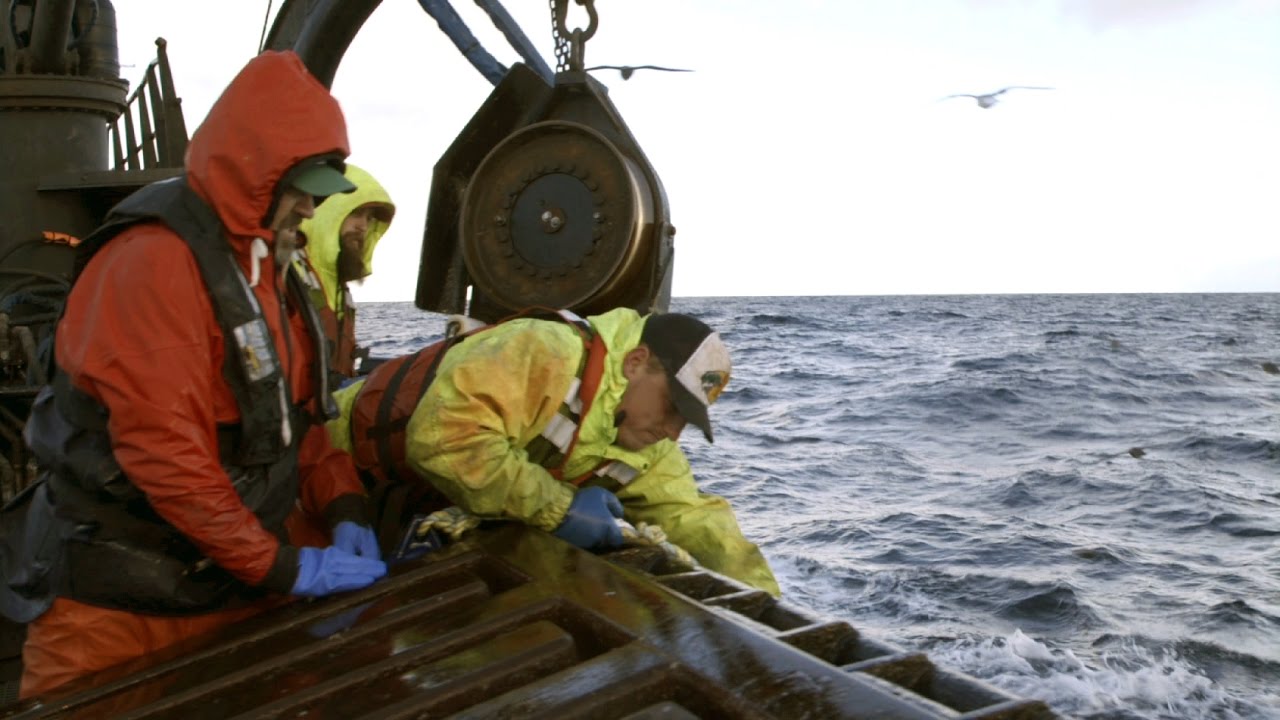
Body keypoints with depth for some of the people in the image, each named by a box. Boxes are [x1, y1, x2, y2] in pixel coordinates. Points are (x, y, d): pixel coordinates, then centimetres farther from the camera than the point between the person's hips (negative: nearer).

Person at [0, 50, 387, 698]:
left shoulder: (269, 263, 9)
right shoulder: (152, 262, -21)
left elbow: (297, 409, 11)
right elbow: (165, 453, -26)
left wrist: (343, 512, -3)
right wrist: (283, 570, -21)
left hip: (242, 569, 8)